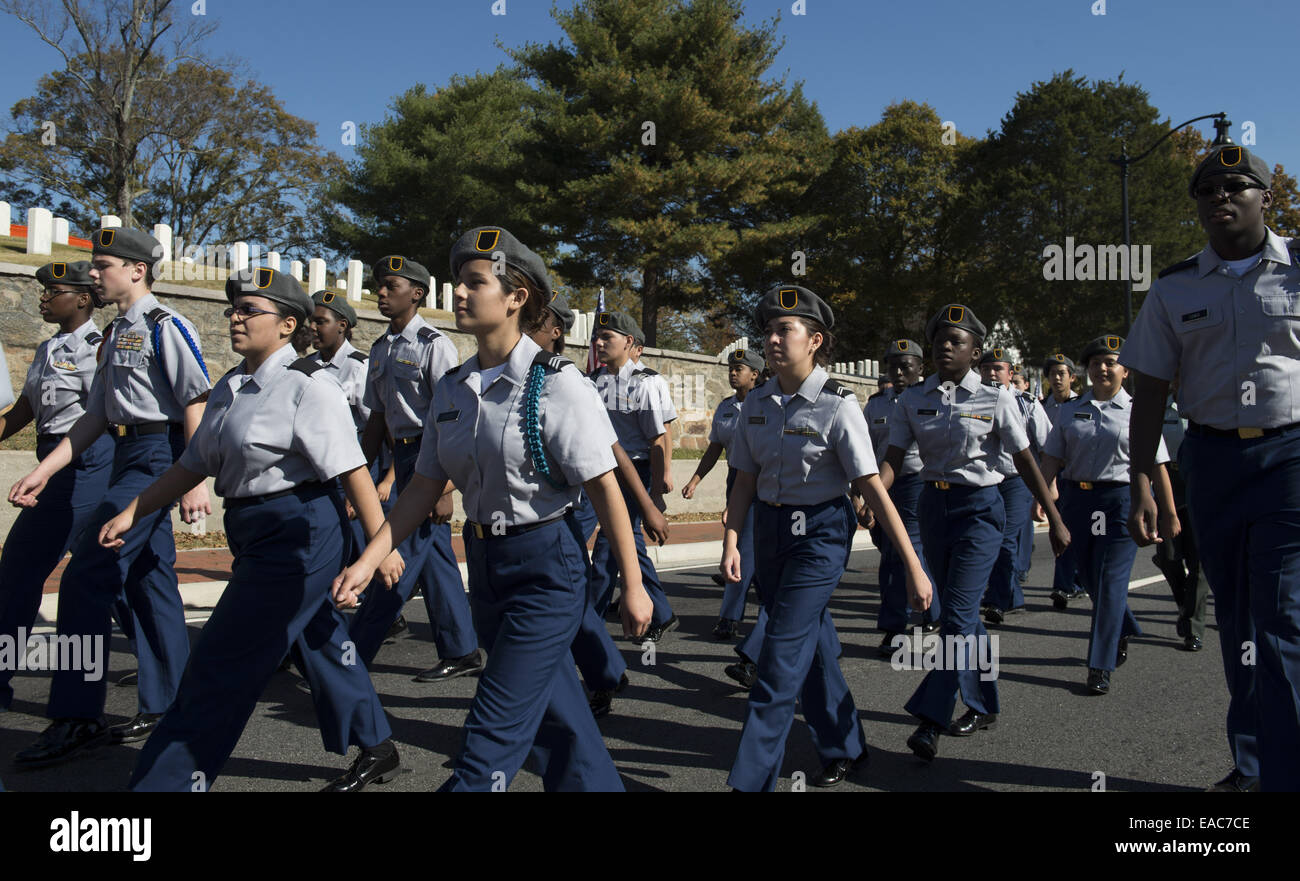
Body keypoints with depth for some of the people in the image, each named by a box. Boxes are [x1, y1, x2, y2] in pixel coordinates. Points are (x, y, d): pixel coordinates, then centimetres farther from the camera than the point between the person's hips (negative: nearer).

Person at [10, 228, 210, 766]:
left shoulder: (165, 327, -10)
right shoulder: (115, 334, 18)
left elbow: (196, 404, -17)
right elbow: (96, 416, 20)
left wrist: (195, 481, -22)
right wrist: (41, 473, 16)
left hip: (157, 455, -9)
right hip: (128, 458, 9)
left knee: (87, 577, -12)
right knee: (149, 581, 12)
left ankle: (76, 718, -4)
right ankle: (166, 706, 21)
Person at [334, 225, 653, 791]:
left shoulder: (555, 383, -15)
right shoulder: (452, 388, 5)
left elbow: (604, 488, -15)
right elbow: (426, 485, 9)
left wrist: (632, 585, -14)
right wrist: (368, 560, 2)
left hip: (546, 567, -7)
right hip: (484, 563, 7)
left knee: (493, 735, -4)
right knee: (555, 718, 20)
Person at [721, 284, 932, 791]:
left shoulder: (837, 405, -14)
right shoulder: (757, 404, 2)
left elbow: (873, 489, -16)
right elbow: (745, 480, 6)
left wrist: (913, 567, -16)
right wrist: (731, 541, -7)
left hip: (820, 533, -6)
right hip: (769, 529, 6)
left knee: (782, 658, -8)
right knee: (812, 645, 17)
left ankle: (751, 781, 1)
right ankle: (844, 749, 37)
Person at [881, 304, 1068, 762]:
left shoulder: (995, 399, -5)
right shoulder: (913, 399, 4)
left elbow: (1025, 461, -1)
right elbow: (892, 458, -1)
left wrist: (1055, 519, 0)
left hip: (979, 509, -4)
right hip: (932, 506, 5)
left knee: (958, 613, -12)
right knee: (961, 612, 13)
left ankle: (931, 719, -9)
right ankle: (984, 705, 28)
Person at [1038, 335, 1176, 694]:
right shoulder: (1070, 411, 9)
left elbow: (1157, 466, 1)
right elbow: (1052, 458, 5)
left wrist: (1169, 514, -1)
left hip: (1122, 500, -4)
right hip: (1077, 499, 4)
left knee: (1111, 579, -7)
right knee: (1091, 577, 12)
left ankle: (1100, 667, -3)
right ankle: (1124, 629, 41)